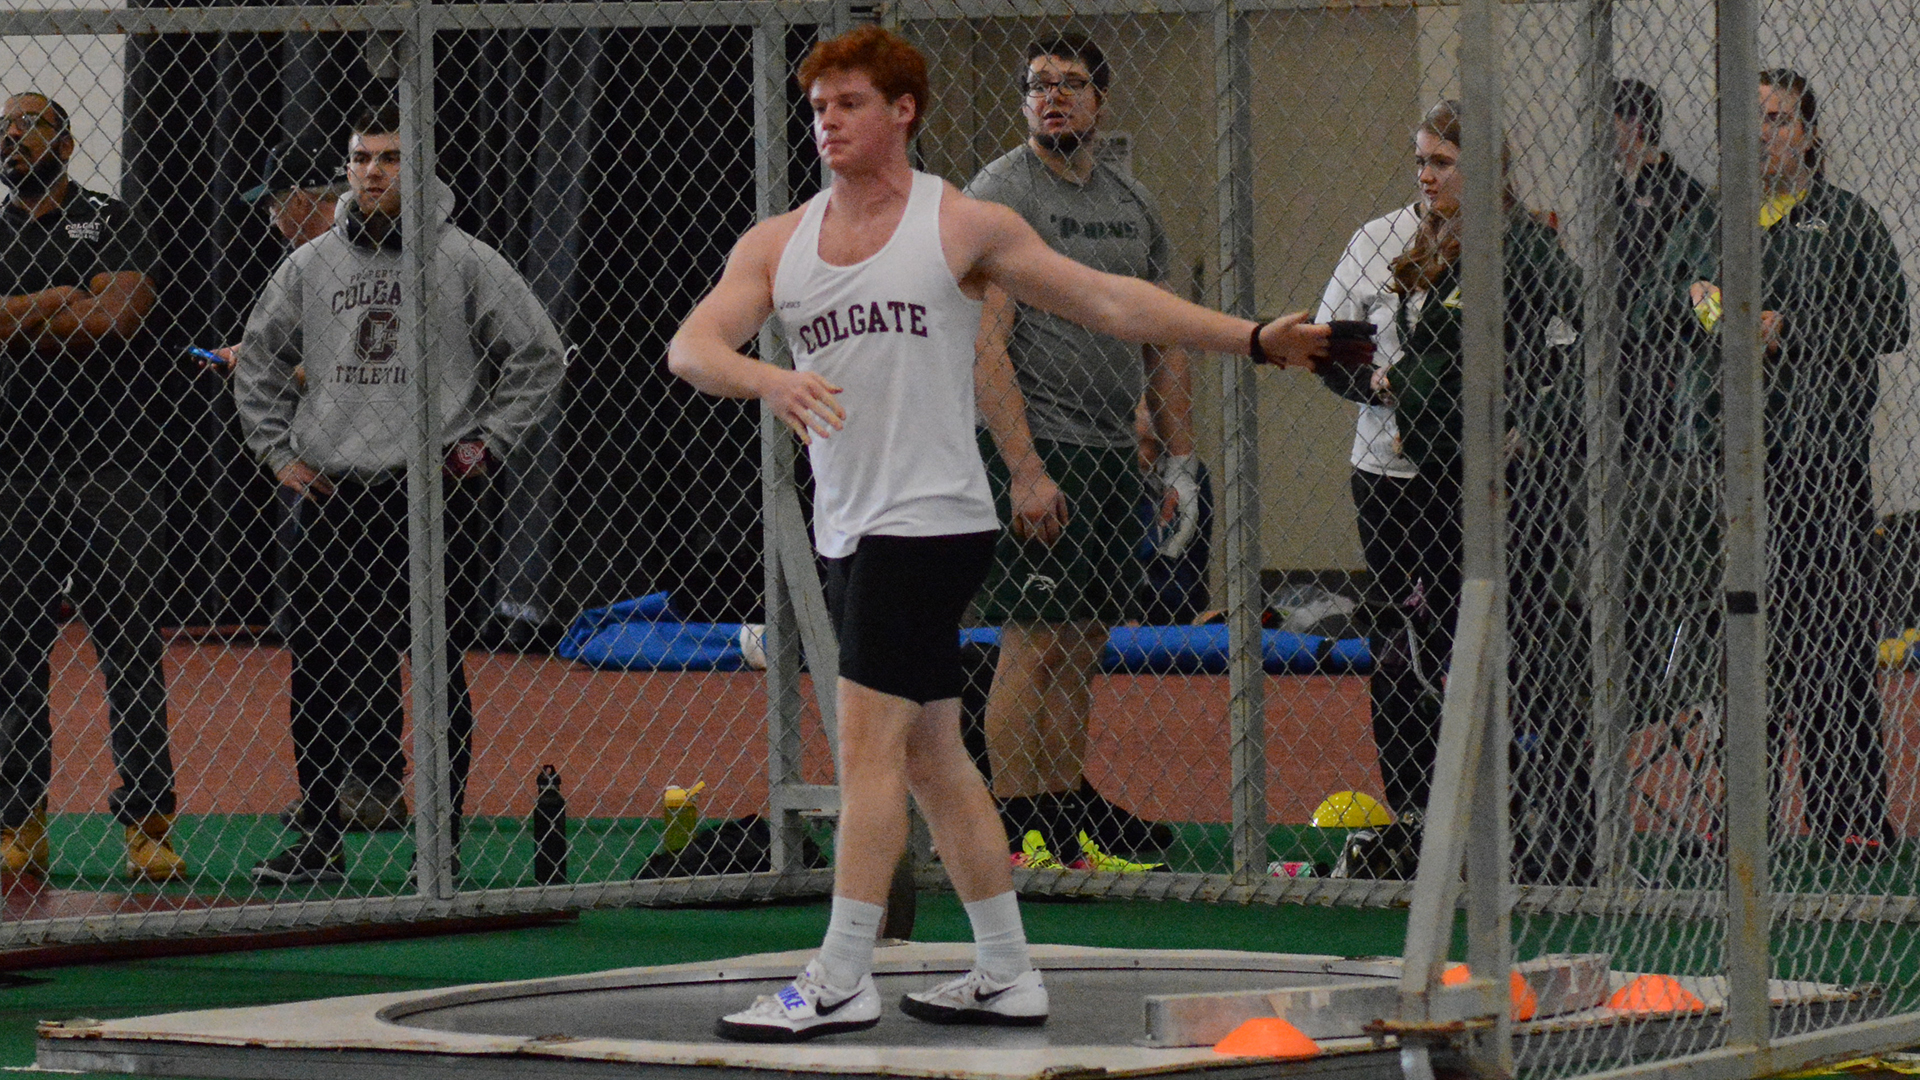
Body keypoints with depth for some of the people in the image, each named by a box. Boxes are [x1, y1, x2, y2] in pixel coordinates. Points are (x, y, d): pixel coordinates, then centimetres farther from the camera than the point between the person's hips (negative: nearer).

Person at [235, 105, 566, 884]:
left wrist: (488, 443, 0)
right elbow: (258, 359, 23)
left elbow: (538, 355, 6)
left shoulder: (463, 262, 1)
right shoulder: (310, 265, 11)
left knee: (437, 671, -3)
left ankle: (442, 843, 3)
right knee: (320, 673, 4)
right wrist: (276, 450, 13)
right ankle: (319, 842, 11)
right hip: (331, 493, 4)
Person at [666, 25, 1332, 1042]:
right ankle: (1006, 972, 18)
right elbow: (692, 345, -2)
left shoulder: (965, 226, 0)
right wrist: (769, 380, -23)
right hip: (849, 531, 6)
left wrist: (1253, 338, 2)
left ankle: (839, 980, -11)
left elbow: (1109, 301, 5)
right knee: (931, 756, 10)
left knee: (870, 741, -12)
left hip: (930, 520, -6)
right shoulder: (776, 243, 11)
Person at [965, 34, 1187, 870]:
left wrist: (1181, 462, 13)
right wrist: (1023, 469, -22)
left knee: (1084, 645, 9)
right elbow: (987, 344, -15)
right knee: (1034, 644, -9)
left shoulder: (1133, 203, 15)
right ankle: (1016, 834, -6)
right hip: (1036, 449, -7)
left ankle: (1072, 820, 13)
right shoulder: (996, 196, -7)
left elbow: (1165, 343, 20)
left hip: (1111, 453, 7)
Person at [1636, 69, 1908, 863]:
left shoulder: (1848, 221, 7)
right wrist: (1695, 306, -4)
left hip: (1820, 450, -3)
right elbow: (1649, 315, 17)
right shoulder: (1707, 222, 18)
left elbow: (1886, 319, -3)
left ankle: (1850, 818, -4)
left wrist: (1790, 330, -12)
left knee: (1830, 635, -7)